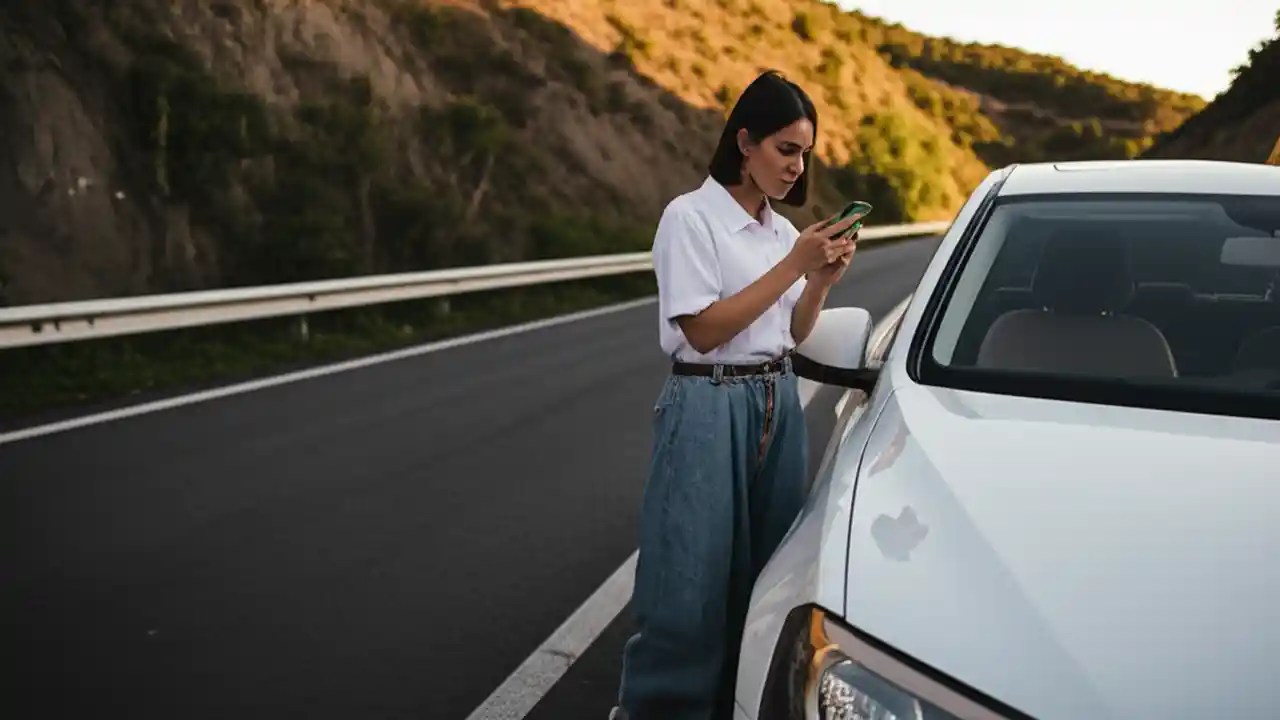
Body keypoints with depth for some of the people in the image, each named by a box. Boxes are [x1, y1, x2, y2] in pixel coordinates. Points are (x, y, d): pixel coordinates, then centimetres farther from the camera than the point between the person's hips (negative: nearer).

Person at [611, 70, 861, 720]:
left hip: (777, 406, 7)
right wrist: (793, 266, -17)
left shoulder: (782, 229, 11)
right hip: (709, 409, -7)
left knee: (762, 574, 9)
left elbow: (792, 335, 14)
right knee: (690, 585, -4)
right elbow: (703, 330, -16)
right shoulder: (690, 216, -10)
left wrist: (821, 282, -5)